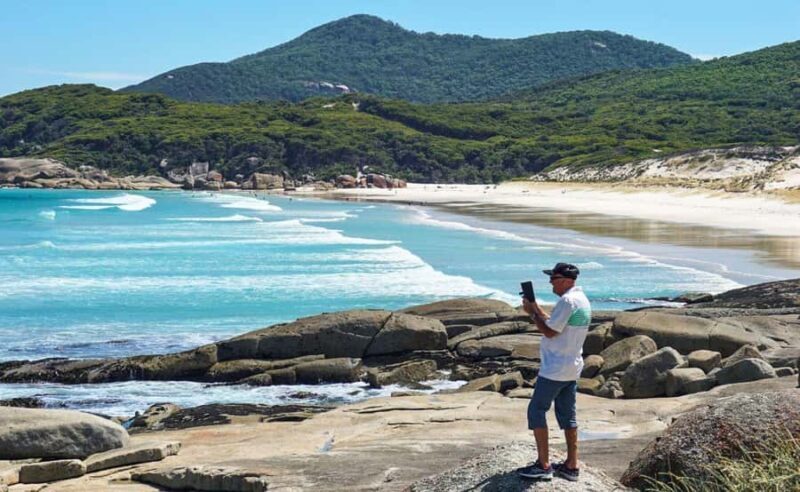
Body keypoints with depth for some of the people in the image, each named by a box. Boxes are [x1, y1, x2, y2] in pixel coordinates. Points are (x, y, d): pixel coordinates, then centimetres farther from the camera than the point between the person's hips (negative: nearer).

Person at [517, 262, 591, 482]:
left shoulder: (567, 301, -20)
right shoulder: (582, 300, 13)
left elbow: (550, 331, -18)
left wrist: (532, 313, -7)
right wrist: (537, 309, 11)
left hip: (555, 369, -10)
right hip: (572, 368, 10)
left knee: (536, 411, -2)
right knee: (567, 415, 12)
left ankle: (543, 465, -1)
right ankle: (571, 466, 14)